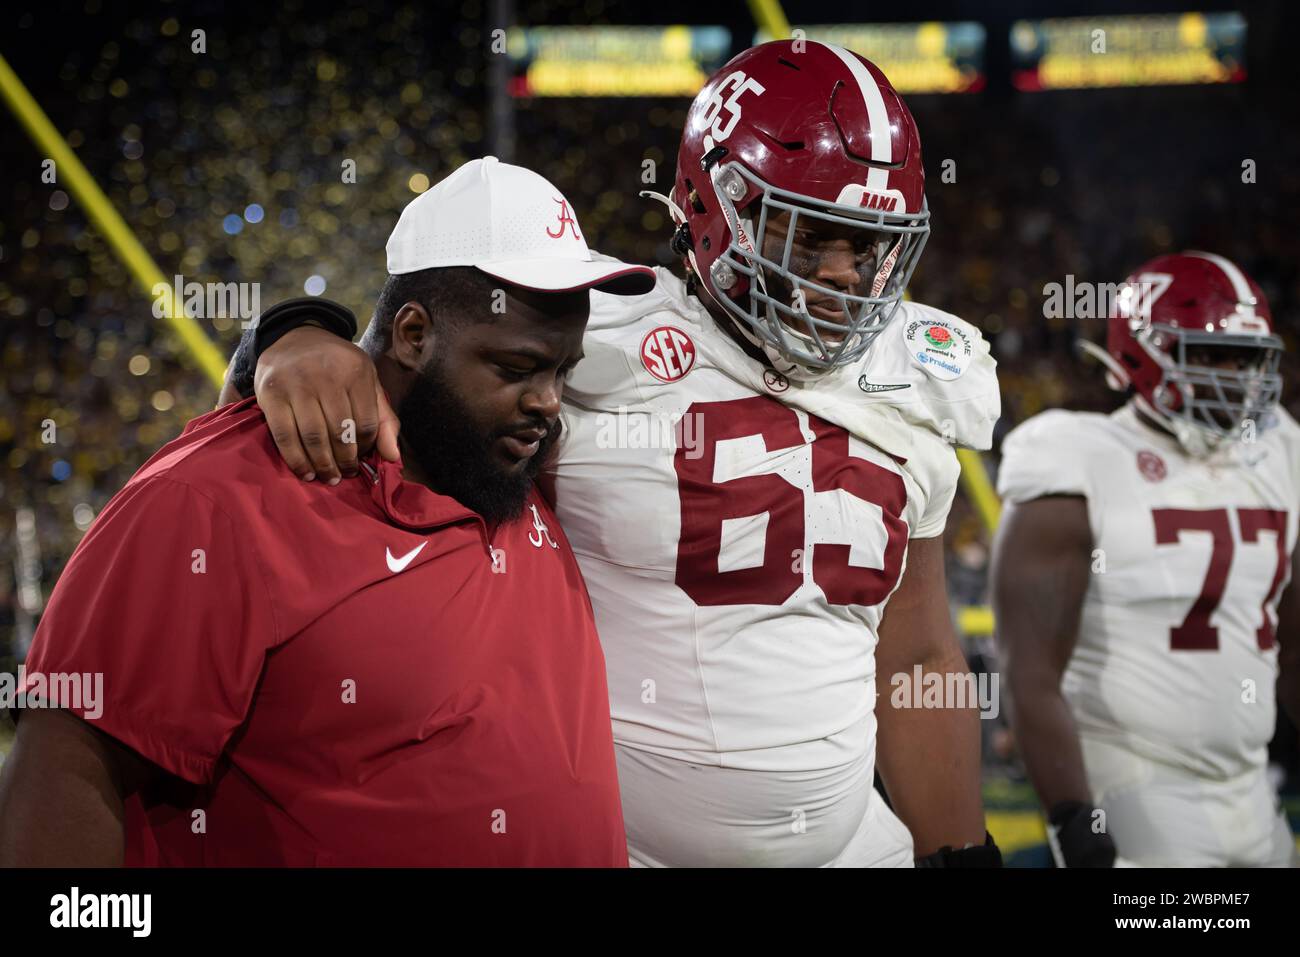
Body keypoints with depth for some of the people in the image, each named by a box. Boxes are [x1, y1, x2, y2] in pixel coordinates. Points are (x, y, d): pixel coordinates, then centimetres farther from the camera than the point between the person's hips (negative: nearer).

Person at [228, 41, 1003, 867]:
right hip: (616, 842, -5)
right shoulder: (607, 342, -13)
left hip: (850, 840, 5)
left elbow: (917, 664, 12)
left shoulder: (907, 396, 6)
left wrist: (962, 853, 12)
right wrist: (305, 346, -36)